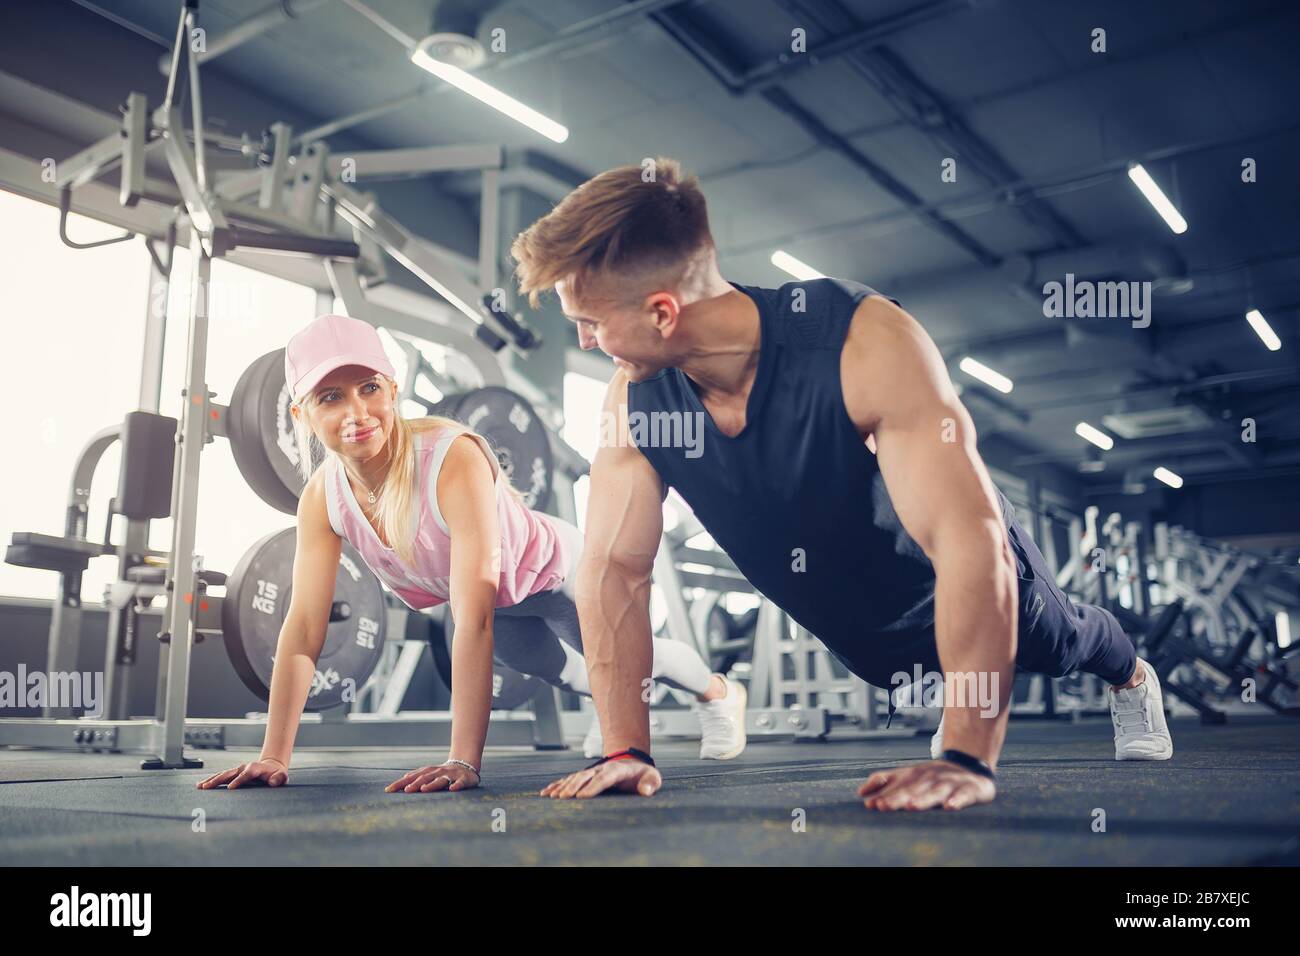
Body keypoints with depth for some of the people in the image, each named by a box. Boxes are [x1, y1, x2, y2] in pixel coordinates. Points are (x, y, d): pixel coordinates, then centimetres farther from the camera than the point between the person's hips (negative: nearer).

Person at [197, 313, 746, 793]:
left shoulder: (454, 457, -43)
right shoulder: (321, 496, -25)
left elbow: (473, 617, -47)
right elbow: (303, 627, -21)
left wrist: (464, 760, -49)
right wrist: (273, 756, -25)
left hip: (552, 572, -6)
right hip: (497, 604, 6)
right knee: (558, 671, 30)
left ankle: (719, 693, 44)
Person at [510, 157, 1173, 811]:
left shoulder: (863, 343, -42)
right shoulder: (634, 397, -27)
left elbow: (971, 539, -46)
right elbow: (613, 568, -20)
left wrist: (967, 759, -48)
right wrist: (626, 749, -24)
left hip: (976, 580, -3)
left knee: (1060, 645, 28)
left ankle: (1131, 678, 63)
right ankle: (960, 696, 69)